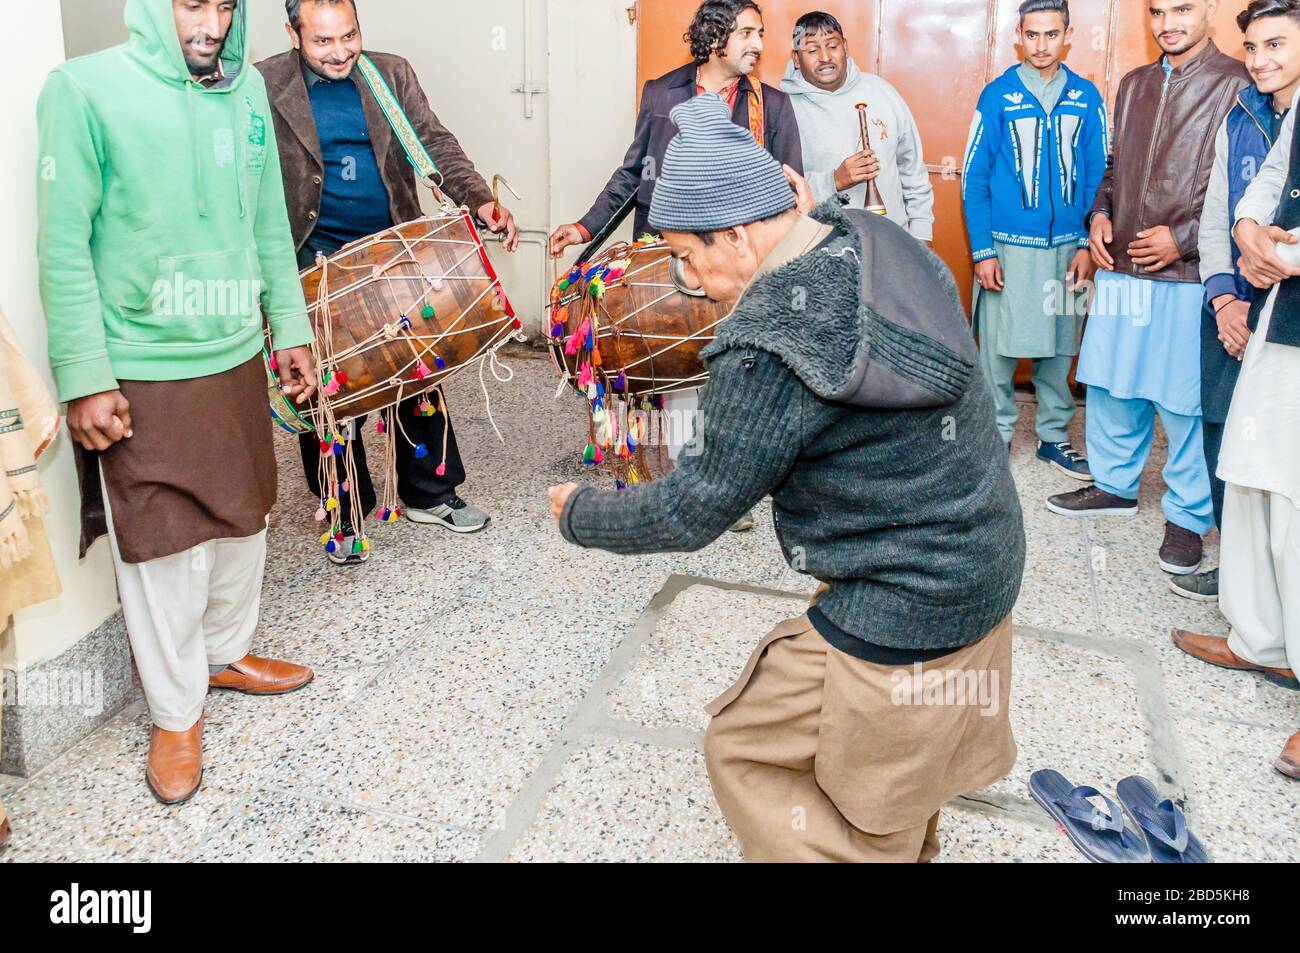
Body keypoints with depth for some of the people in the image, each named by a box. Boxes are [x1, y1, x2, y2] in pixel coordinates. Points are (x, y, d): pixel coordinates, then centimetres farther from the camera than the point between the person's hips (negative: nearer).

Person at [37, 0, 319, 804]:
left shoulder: (246, 89, 5)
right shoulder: (86, 90, -11)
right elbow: (65, 248, -11)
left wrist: (291, 329, 11)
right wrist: (85, 378, -13)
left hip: (239, 357, 5)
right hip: (143, 372, -5)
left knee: (243, 518, 17)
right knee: (165, 543, 4)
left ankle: (228, 652, 40)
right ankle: (176, 713, 22)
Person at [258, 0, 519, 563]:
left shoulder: (392, 75, 5)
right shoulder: (266, 87, -4)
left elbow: (434, 144, -3)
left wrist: (480, 200, -20)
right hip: (318, 262, -2)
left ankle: (428, 494, 27)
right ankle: (348, 511, 20)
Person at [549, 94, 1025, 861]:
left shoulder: (773, 348, -27)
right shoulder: (880, 244, -3)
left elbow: (695, 512, -18)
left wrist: (580, 513, -2)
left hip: (904, 613, -9)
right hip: (985, 569, 9)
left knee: (746, 746, 11)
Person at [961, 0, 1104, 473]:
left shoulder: (1086, 98, 4)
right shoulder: (997, 96, -2)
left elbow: (1097, 176, 7)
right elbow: (974, 178, -3)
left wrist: (1087, 244, -1)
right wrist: (982, 251, -8)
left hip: (1066, 244, 2)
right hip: (1007, 244, -2)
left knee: (1058, 346, 9)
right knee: (999, 345, 3)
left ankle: (1053, 436, 23)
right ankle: (996, 432, 18)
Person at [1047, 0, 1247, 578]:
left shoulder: (1236, 85, -5)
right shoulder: (1134, 85, 15)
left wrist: (1184, 237, -15)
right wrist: (1100, 215, 6)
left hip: (1187, 276, -6)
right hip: (1120, 268, 6)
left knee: (1185, 401, 1)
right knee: (1111, 384, 14)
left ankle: (1188, 516, 15)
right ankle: (1115, 485, 32)